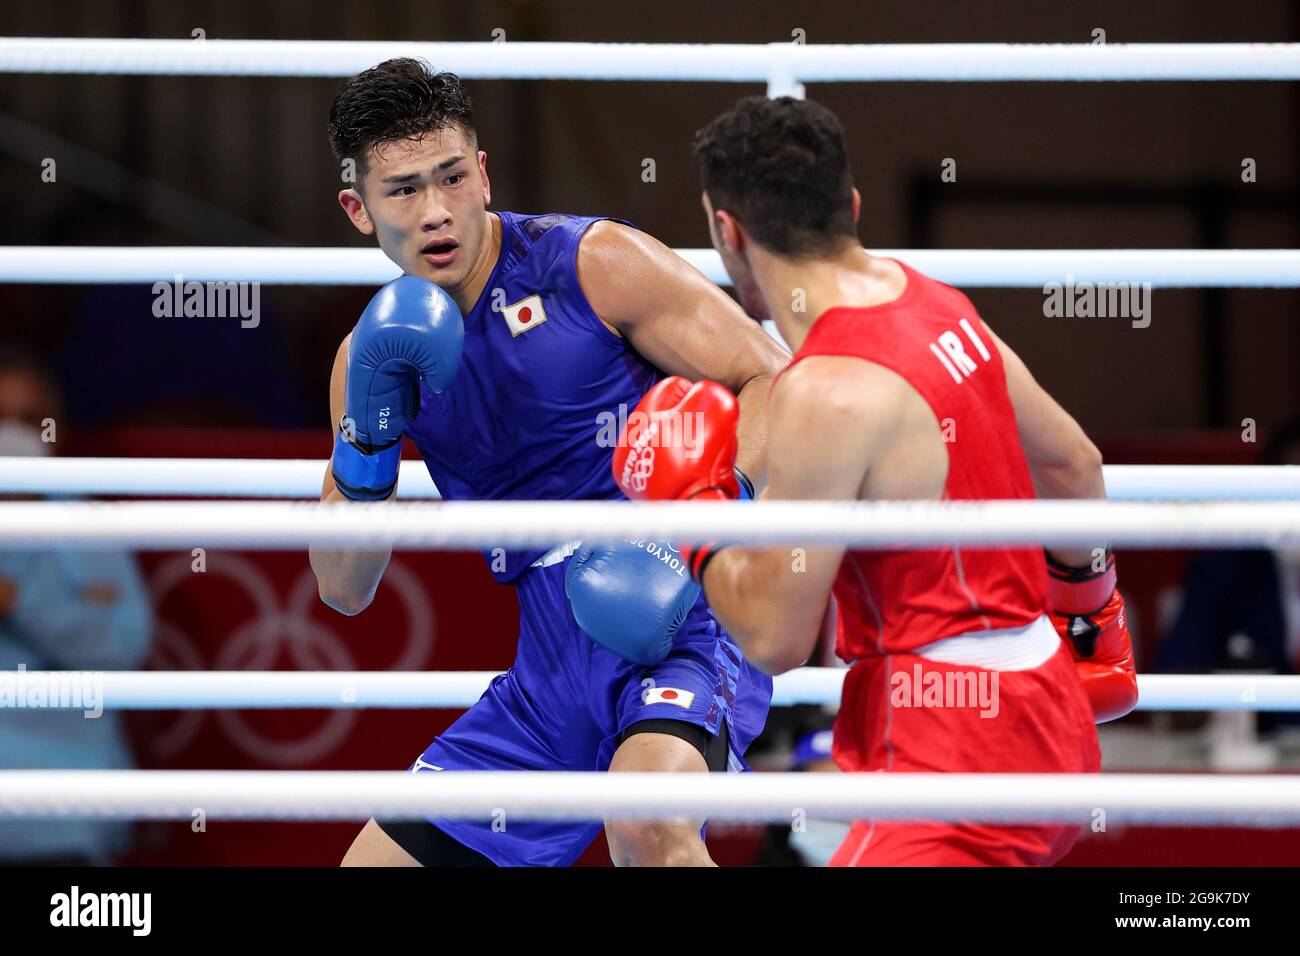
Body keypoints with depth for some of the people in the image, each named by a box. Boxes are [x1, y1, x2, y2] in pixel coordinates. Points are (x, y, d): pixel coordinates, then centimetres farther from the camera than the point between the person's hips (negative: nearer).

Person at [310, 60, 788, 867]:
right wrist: (367, 443, -9)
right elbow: (344, 590, 8)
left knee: (647, 827, -37)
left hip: (682, 627, -6)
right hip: (553, 671, 7)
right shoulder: (374, 353, 8)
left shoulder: (596, 264, -8)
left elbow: (772, 379, -10)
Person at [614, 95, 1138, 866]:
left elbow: (775, 638, -17)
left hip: (957, 746, -10)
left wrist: (693, 508, -2)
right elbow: (1073, 464, 21)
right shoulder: (933, 300, 8)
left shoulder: (824, 393, -20)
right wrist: (1090, 603, 38)